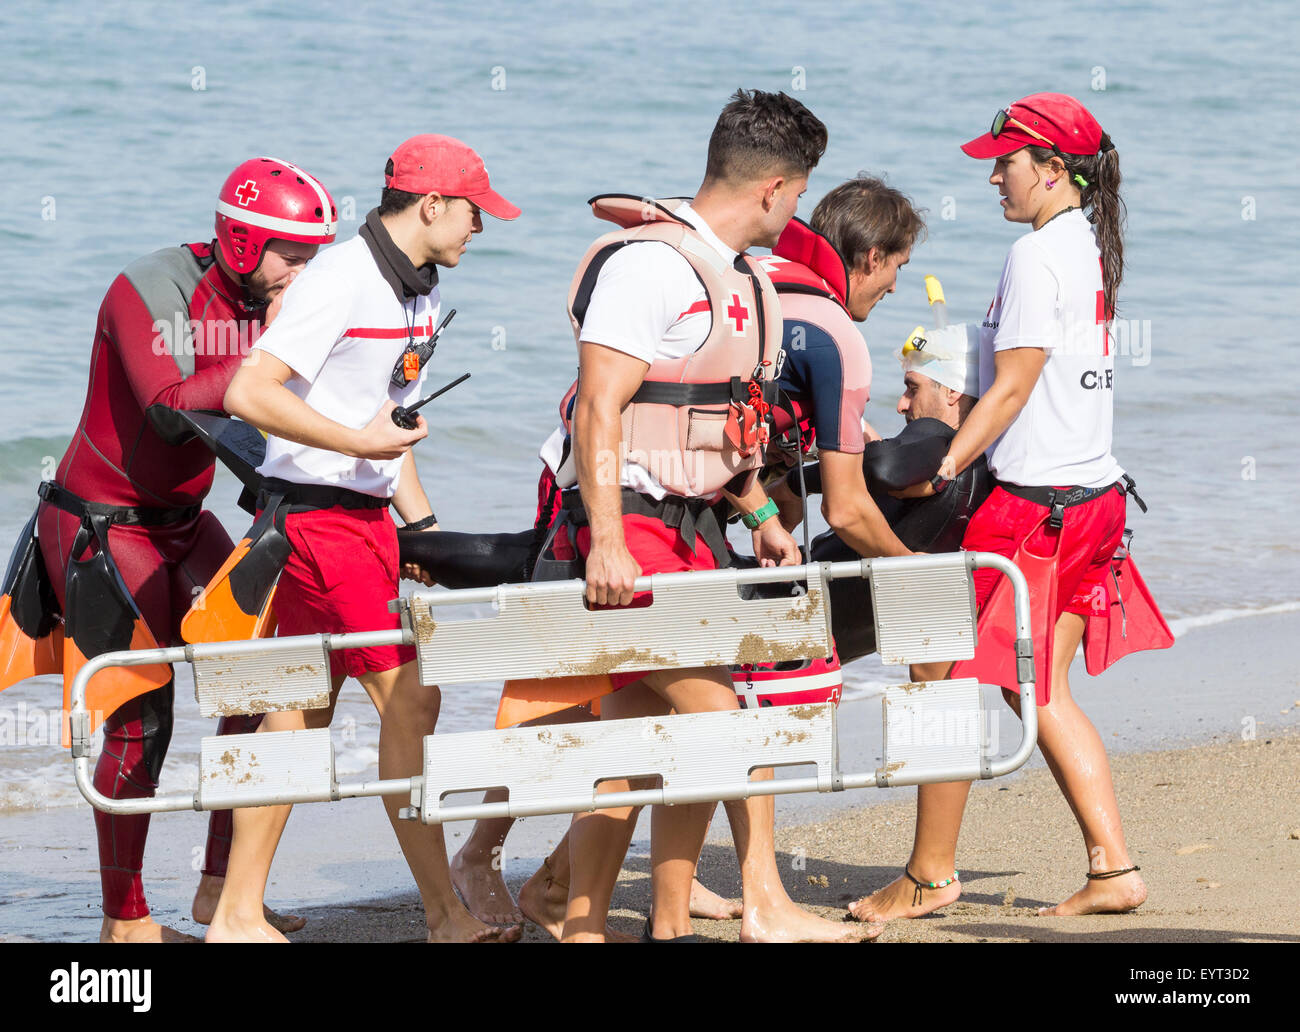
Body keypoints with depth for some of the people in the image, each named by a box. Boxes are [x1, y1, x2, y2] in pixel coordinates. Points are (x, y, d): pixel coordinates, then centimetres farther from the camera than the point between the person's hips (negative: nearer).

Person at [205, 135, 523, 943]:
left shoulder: (422, 291, 14)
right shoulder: (341, 282, -17)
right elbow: (250, 393, -22)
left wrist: (423, 521, 15)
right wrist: (360, 442, -21)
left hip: (363, 513, 10)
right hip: (317, 513, -10)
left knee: (302, 710, 10)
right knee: (409, 695, -8)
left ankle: (238, 916, 13)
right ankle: (445, 916, -2)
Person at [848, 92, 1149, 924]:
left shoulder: (1036, 256, -14)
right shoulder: (1093, 248, 13)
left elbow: (1011, 390, -17)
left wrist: (940, 471, -14)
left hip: (1033, 503, -9)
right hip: (1095, 494, 9)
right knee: (1041, 691, 12)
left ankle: (931, 874, 7)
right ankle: (1113, 866, 7)